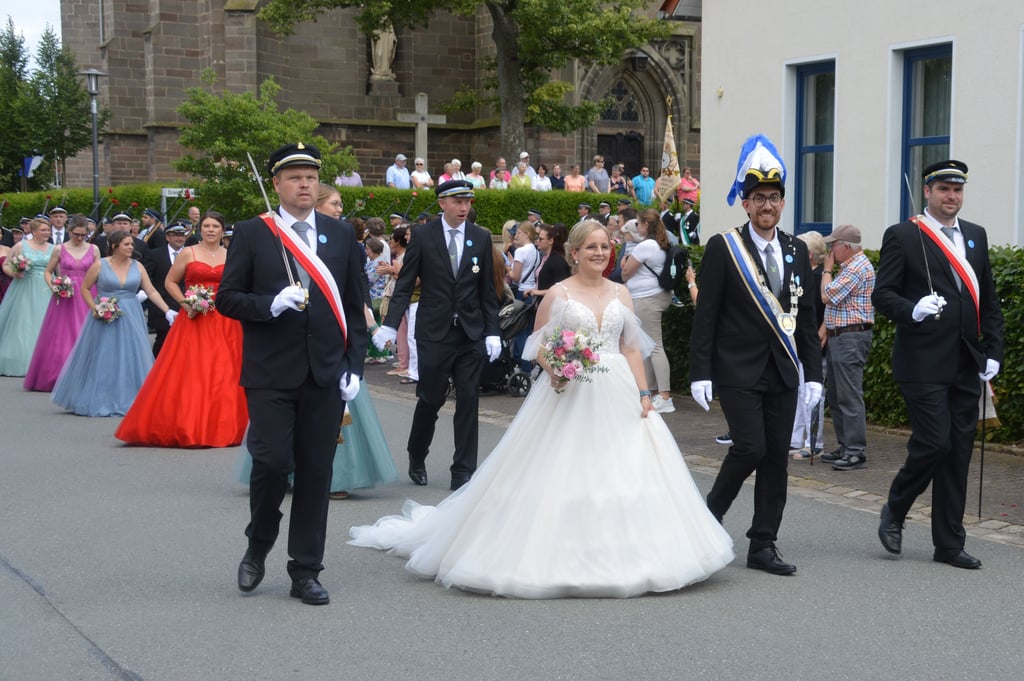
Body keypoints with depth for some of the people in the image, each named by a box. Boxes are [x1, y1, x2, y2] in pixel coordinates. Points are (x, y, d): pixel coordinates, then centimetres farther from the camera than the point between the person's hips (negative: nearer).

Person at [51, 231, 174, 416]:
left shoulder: (137, 267, 4)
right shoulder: (100, 265, -4)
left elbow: (151, 292, 2)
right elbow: (84, 288, 2)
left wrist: (168, 311, -8)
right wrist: (94, 308, -10)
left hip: (131, 318, 3)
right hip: (105, 317, -3)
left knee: (130, 358, 2)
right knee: (101, 360, 3)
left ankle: (128, 401, 10)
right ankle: (97, 402, 14)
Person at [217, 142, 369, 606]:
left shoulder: (342, 235, 9)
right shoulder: (252, 234, 2)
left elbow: (354, 306, 10)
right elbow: (227, 299, 1)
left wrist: (355, 366, 3)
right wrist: (272, 304, -17)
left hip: (326, 374, 3)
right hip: (271, 373, -2)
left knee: (316, 472, 4)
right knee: (272, 462, -8)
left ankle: (305, 571, 15)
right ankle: (258, 547, 20)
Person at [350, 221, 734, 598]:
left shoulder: (620, 294, 11)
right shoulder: (558, 294, -1)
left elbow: (632, 348, 10)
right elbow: (539, 346, 0)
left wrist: (643, 393, 1)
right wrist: (553, 371, -20)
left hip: (618, 395, 4)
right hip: (570, 394, -4)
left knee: (623, 473, 3)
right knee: (564, 474, -5)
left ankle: (616, 551, 15)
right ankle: (562, 553, 5)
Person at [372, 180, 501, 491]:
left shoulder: (481, 238, 6)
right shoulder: (422, 235, -1)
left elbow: (487, 290, 8)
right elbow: (405, 284, -3)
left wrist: (493, 332, 3)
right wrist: (390, 325, -12)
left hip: (471, 334, 2)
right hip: (434, 333, -2)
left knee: (468, 401, 1)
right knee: (431, 399, 4)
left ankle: (464, 471, 9)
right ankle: (417, 458, 28)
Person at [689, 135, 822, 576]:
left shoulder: (797, 251, 10)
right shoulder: (722, 248, -4)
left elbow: (806, 317, 13)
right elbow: (705, 315, -5)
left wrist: (813, 372, 8)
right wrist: (700, 373, -10)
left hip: (782, 373, 5)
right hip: (738, 371, -5)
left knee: (777, 457, 5)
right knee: (750, 448, -13)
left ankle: (763, 546, 14)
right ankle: (710, 515, 13)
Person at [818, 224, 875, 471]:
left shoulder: (857, 268, -15)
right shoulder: (849, 266, 18)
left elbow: (827, 296, -17)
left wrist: (827, 269, -4)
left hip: (851, 337, -11)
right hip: (839, 337, 11)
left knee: (850, 396, -11)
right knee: (835, 397, 13)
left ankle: (856, 451, -10)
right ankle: (845, 447, 19)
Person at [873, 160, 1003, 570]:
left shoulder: (975, 236, 15)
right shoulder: (902, 236, -2)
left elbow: (989, 300, 17)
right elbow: (882, 294, -6)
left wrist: (993, 351, 8)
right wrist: (913, 311, -25)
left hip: (965, 365, 6)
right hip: (923, 363, -6)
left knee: (959, 453, 7)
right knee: (934, 444, -12)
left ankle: (949, 544, 16)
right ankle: (894, 511, 15)